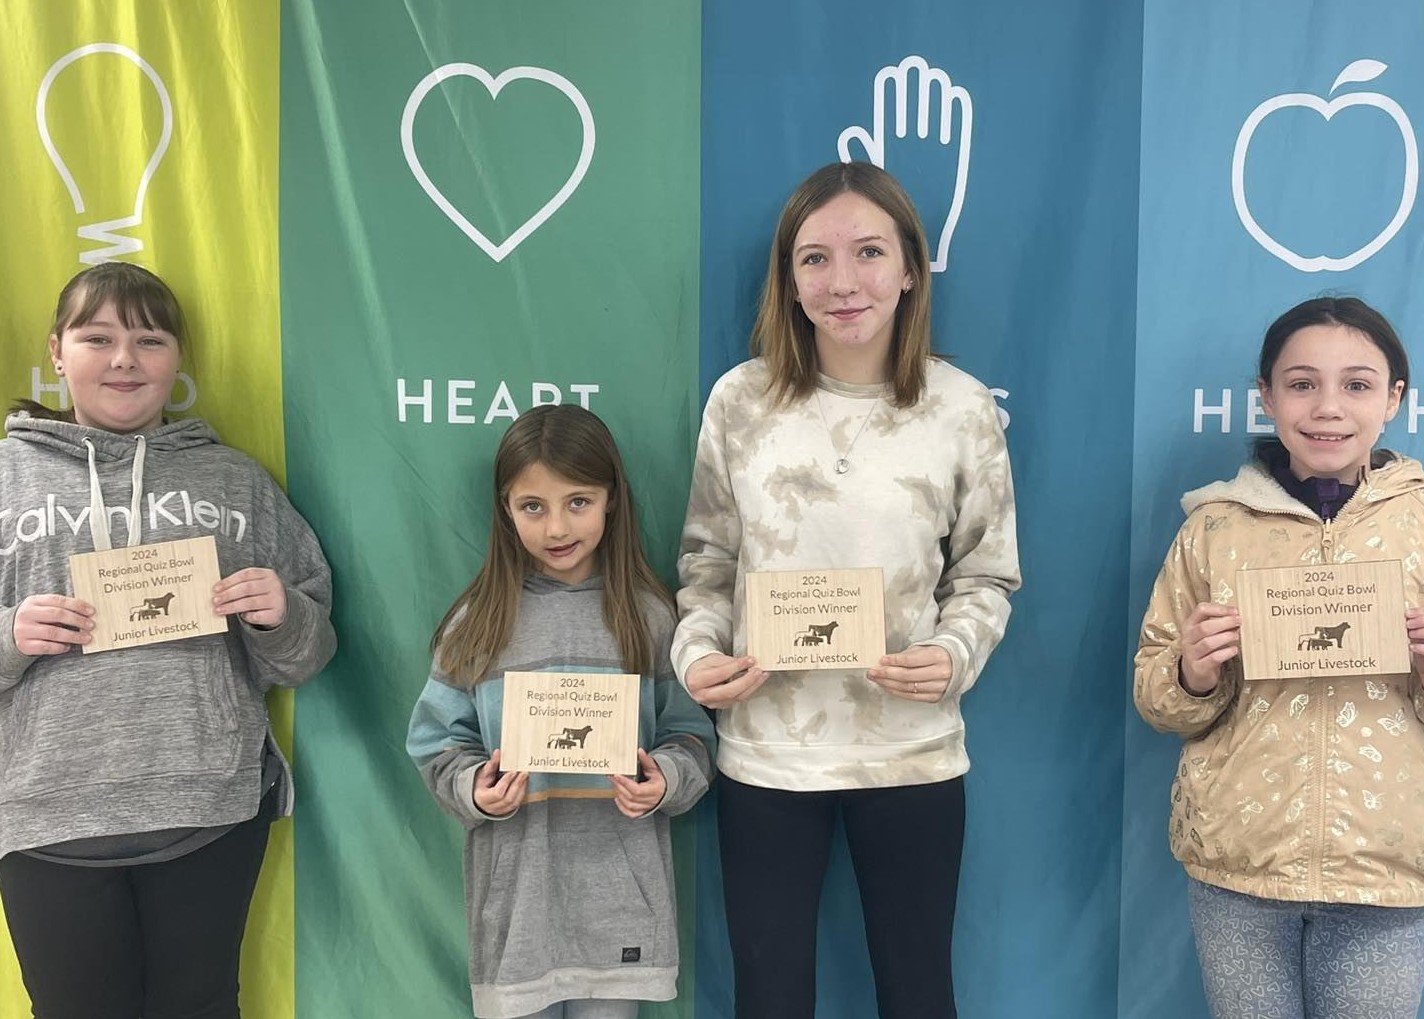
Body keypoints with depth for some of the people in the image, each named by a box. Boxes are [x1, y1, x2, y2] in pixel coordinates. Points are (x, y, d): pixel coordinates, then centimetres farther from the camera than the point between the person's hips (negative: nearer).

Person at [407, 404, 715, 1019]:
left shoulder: (649, 615, -1)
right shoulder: (480, 620, -1)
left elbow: (689, 732, 4)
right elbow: (438, 742, 4)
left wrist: (667, 780, -15)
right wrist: (473, 790, -14)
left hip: (618, 888, 0)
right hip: (514, 887, 0)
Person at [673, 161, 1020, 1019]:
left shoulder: (962, 407, -4)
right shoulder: (742, 400, -3)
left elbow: (988, 577, 2)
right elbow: (707, 561, 5)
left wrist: (954, 655, -17)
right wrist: (698, 652, -13)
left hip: (912, 754, 0)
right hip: (765, 753, 1)